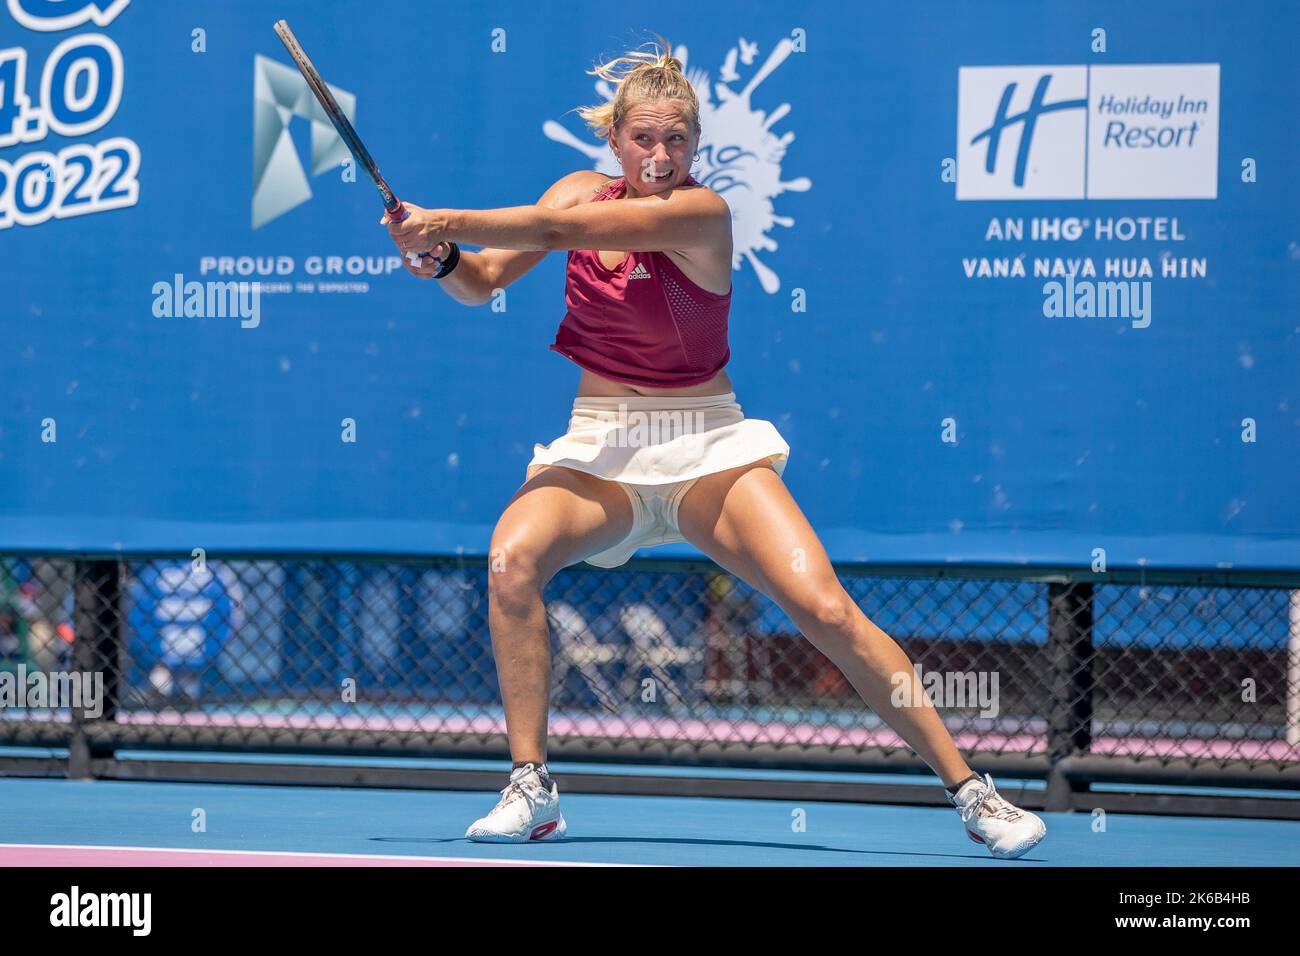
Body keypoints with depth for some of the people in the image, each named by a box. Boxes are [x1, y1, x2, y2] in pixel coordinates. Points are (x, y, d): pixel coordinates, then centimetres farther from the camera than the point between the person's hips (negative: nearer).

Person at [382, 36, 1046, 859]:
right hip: (599, 448, 4)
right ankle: (532, 789, -16)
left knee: (826, 608, -20)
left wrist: (448, 222, -25)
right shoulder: (582, 191, 3)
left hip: (707, 447, -3)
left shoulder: (702, 213, -15)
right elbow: (482, 284, 6)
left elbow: (556, 228, -26)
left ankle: (969, 789, -9)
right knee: (513, 559, -28)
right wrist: (442, 259, -15)